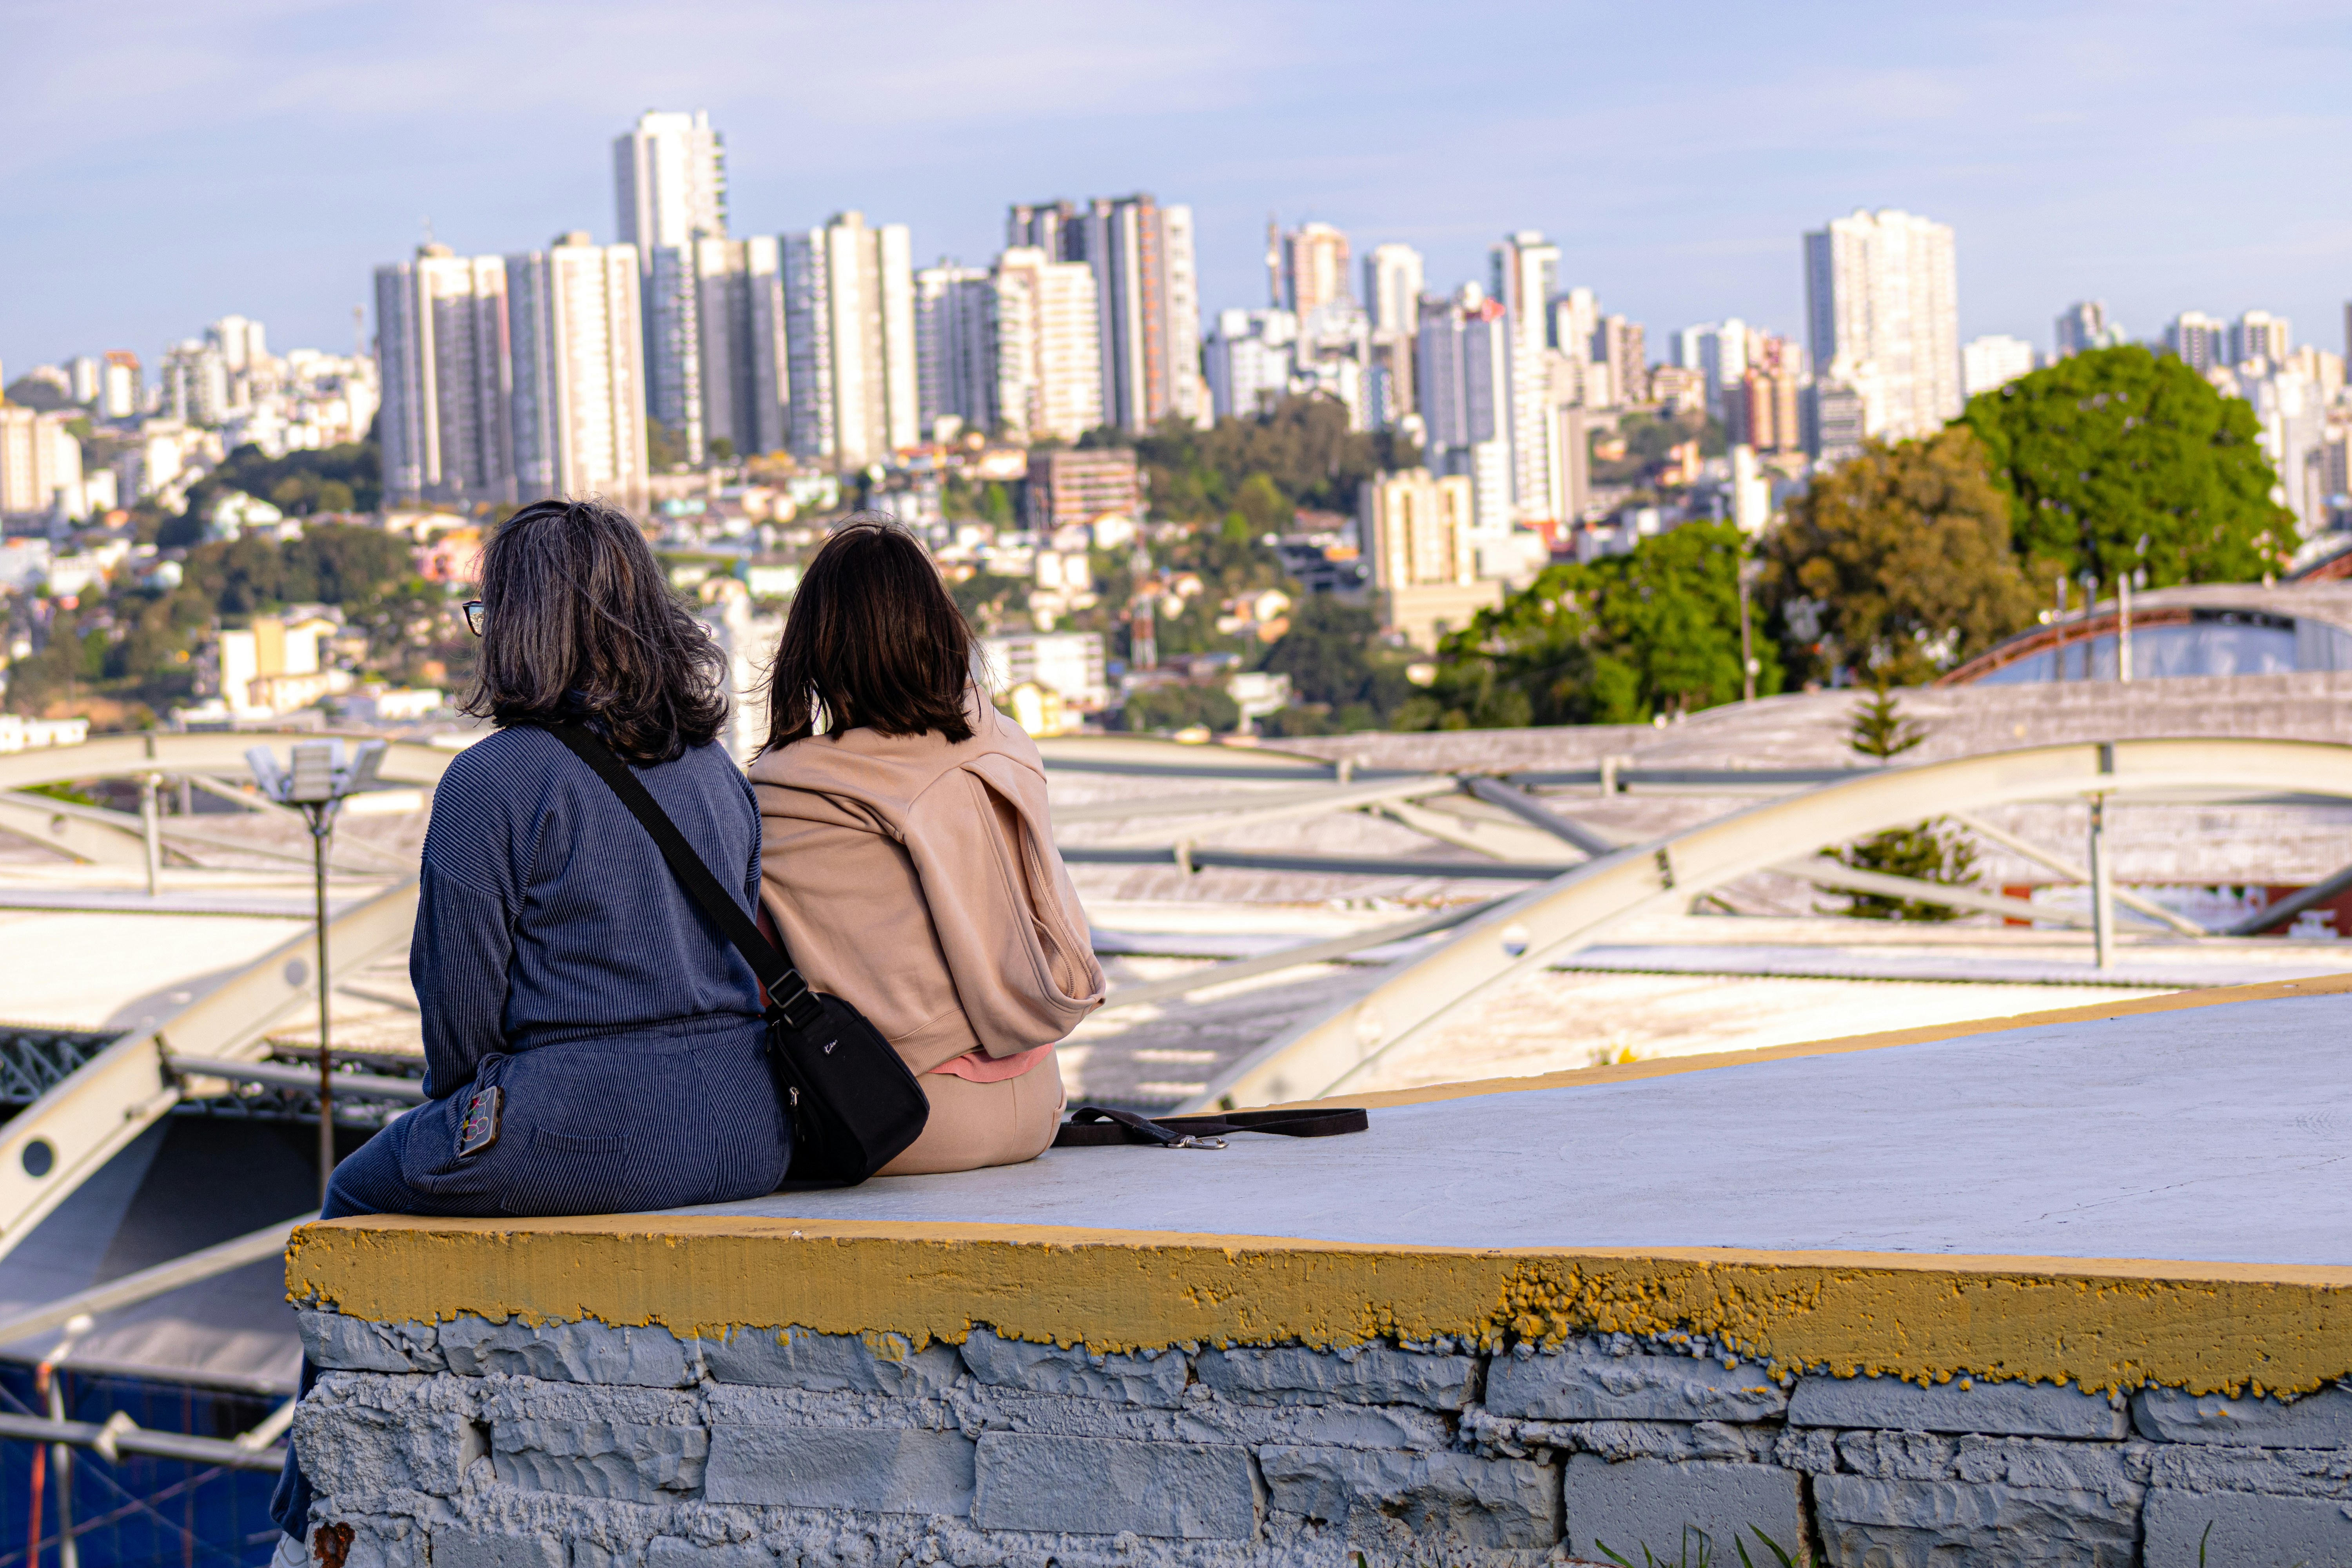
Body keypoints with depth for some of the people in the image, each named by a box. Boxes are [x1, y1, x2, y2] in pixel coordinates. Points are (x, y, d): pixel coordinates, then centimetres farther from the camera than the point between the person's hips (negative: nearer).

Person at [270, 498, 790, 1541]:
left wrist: (457, 1105, 12)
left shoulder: (494, 780, -11)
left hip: (580, 1136, -7)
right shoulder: (717, 770, 10)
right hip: (745, 1139, 7)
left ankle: (318, 1512, 32)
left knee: (361, 1198, 21)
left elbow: (459, 1001, -10)